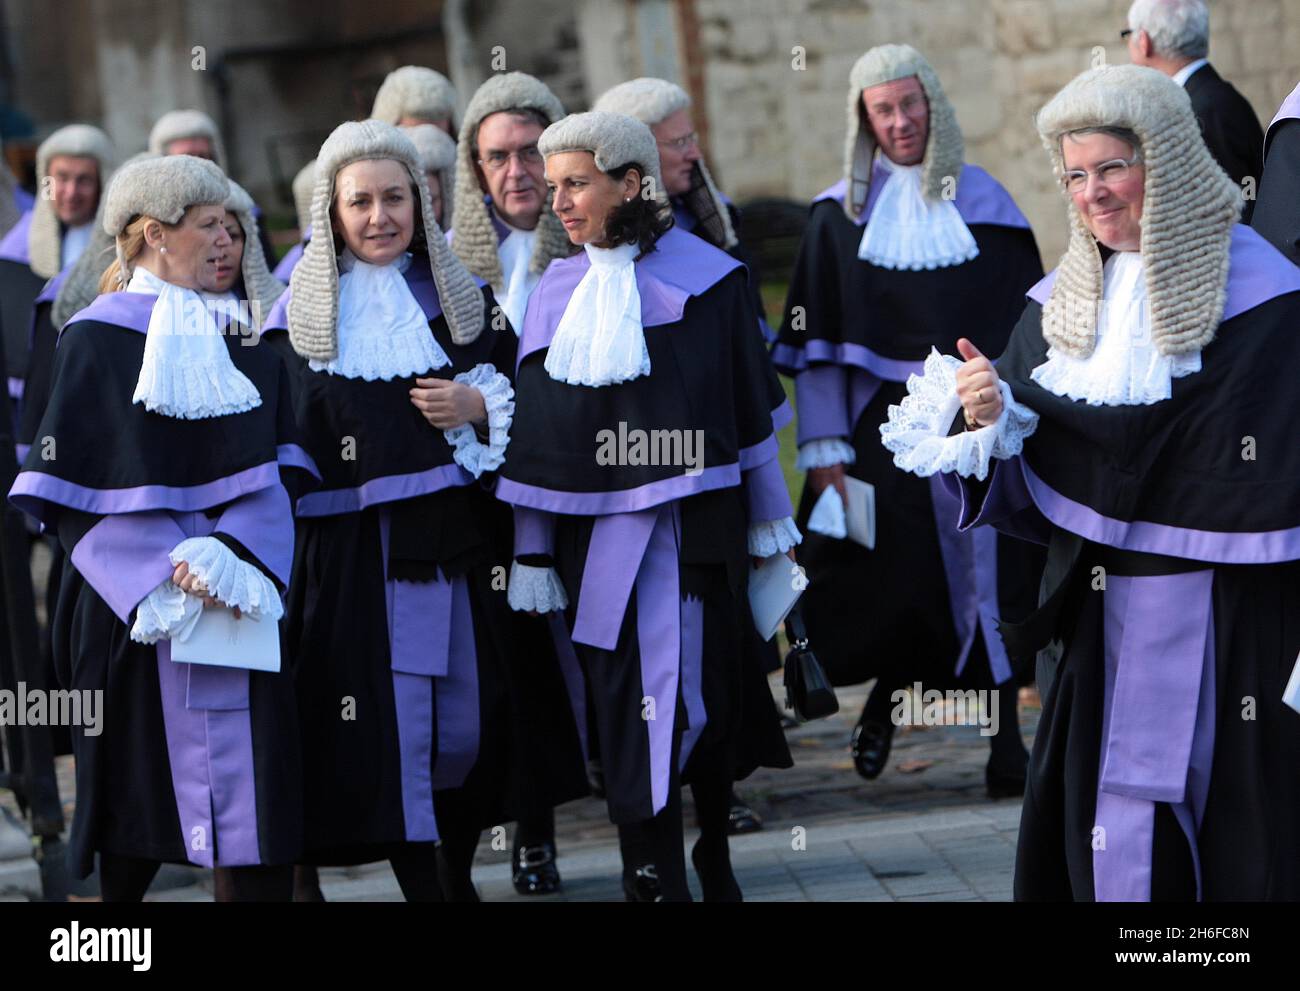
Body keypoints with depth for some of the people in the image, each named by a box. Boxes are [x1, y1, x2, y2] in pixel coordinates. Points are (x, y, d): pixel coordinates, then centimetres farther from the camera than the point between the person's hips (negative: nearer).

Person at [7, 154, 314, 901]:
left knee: (250, 780, -6)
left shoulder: (236, 336, 11)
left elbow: (276, 471, 5)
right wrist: (167, 570, -17)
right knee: (138, 781, 3)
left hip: (239, 597, 3)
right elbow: (69, 490, -6)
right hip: (133, 609, -3)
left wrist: (226, 555, -13)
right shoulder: (99, 340, -1)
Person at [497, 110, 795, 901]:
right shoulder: (557, 295, 7)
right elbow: (537, 434, 8)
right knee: (627, 710, -1)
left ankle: (714, 856, 19)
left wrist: (770, 522, 5)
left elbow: (752, 408, 3)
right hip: (596, 533, 3)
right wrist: (532, 553, 6)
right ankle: (657, 879, 1)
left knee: (696, 698, -2)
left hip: (694, 529, -2)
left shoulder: (702, 277, -1)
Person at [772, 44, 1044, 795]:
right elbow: (819, 341, 2)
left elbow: (1029, 320, 5)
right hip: (882, 428, 0)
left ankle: (1005, 739, 3)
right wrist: (824, 446, -5)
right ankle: (885, 697, 28)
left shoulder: (983, 202, 4)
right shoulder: (841, 214, 3)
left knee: (985, 575, -3)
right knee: (890, 583, 2)